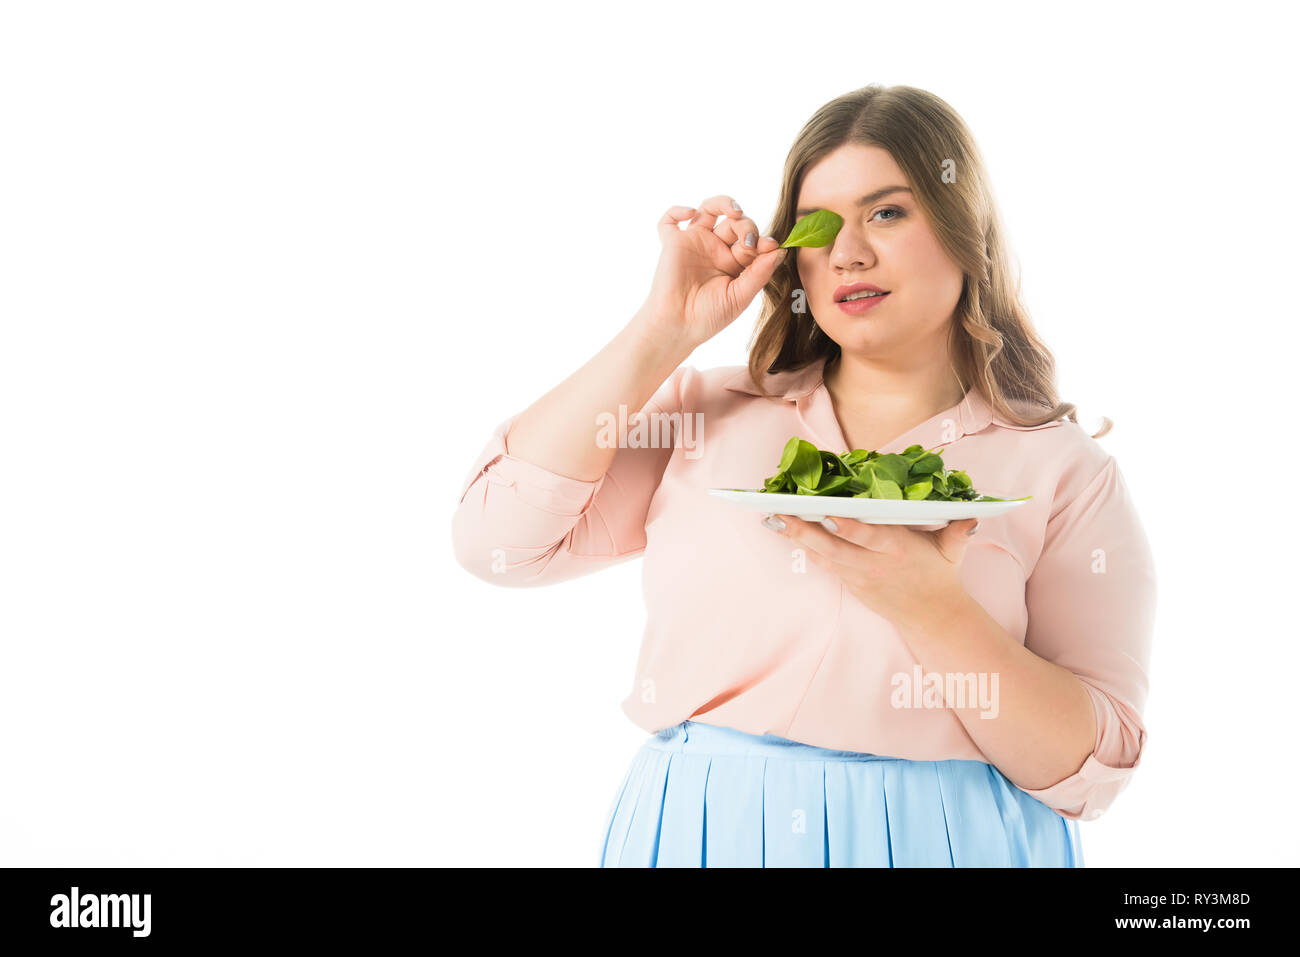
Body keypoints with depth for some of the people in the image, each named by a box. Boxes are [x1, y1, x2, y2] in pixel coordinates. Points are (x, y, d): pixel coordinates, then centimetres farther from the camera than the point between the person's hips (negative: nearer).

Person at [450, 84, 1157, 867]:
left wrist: (933, 610, -24)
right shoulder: (707, 413, 2)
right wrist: (666, 330, -8)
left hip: (939, 837, -1)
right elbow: (497, 537, -7)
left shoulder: (1064, 472, -3)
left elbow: (1089, 772, -7)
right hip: (694, 831, 2)